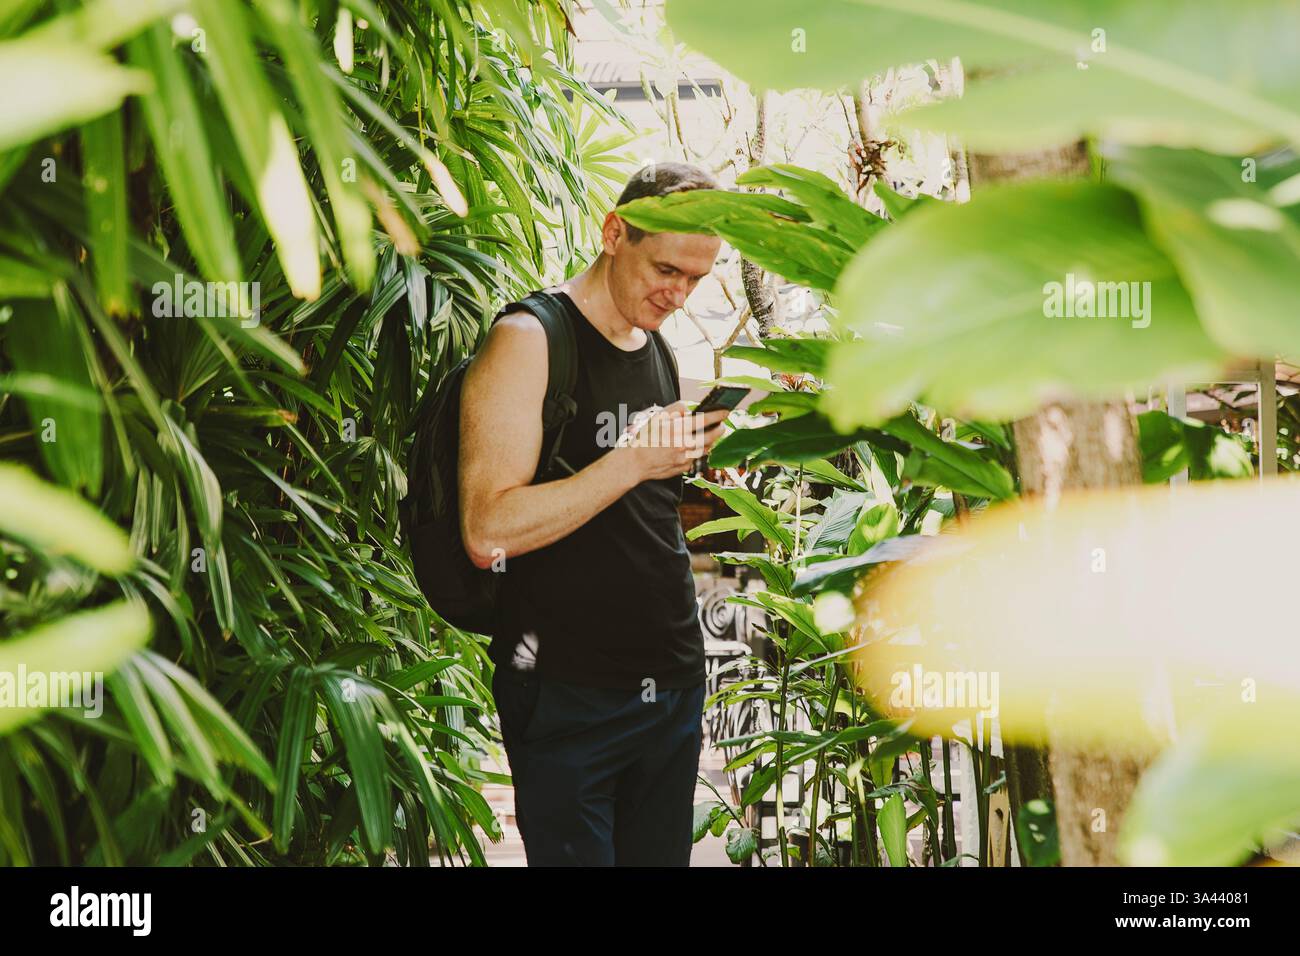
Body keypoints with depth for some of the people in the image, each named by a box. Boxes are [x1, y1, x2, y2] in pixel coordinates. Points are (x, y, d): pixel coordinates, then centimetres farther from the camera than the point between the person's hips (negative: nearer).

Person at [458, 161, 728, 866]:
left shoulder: (663, 352, 14)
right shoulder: (530, 340, -10)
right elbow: (488, 531, -20)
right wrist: (635, 461, -22)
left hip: (672, 680, 7)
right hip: (569, 695, -7)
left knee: (660, 854, 13)